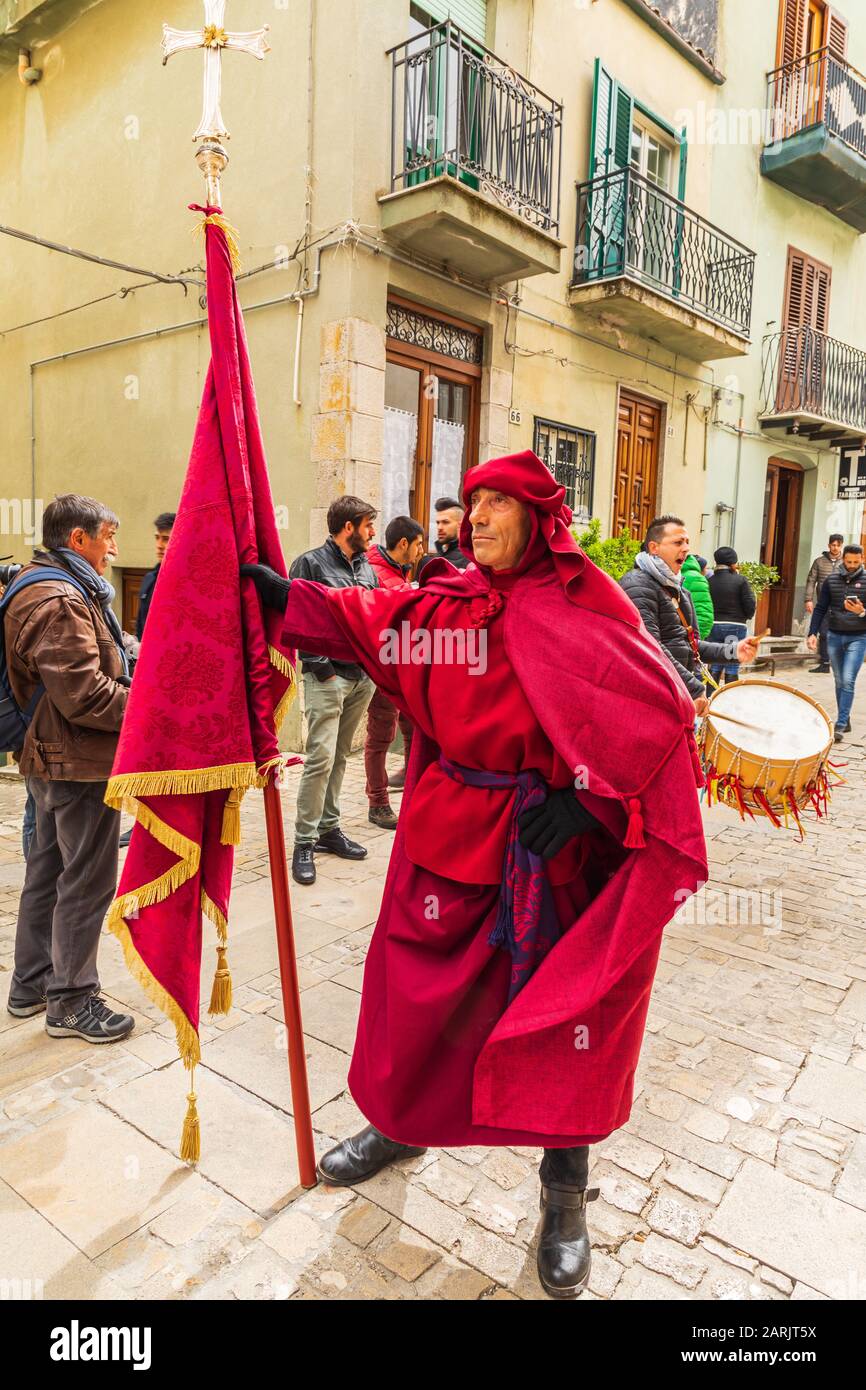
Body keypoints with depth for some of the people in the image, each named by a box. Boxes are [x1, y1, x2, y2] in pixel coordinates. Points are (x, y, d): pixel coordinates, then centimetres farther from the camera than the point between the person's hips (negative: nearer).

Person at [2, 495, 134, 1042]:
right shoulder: (59, 601, -21)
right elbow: (85, 695, -27)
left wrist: (133, 684, 9)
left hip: (53, 756, 11)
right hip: (83, 763, -11)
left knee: (49, 871, 19)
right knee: (87, 881, 1)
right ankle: (70, 1001, 14)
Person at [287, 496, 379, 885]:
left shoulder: (366, 567, 16)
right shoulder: (310, 563, -4)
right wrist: (317, 663, -15)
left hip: (363, 676, 7)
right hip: (328, 677, -7)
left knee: (340, 757, 12)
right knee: (320, 758, -11)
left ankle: (329, 828, 23)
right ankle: (304, 843, -1)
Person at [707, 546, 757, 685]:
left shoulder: (710, 581, 0)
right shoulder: (740, 580, -8)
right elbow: (750, 605, -8)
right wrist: (747, 616, 12)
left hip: (714, 626, 3)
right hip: (736, 627, -3)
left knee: (715, 667, 10)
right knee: (732, 669, 3)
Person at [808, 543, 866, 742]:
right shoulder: (831, 579, 3)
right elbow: (820, 608, 5)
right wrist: (812, 633, -3)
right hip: (834, 636, 3)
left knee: (848, 681, -12)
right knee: (839, 681, 11)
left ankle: (840, 725, -10)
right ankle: (845, 720, 24)